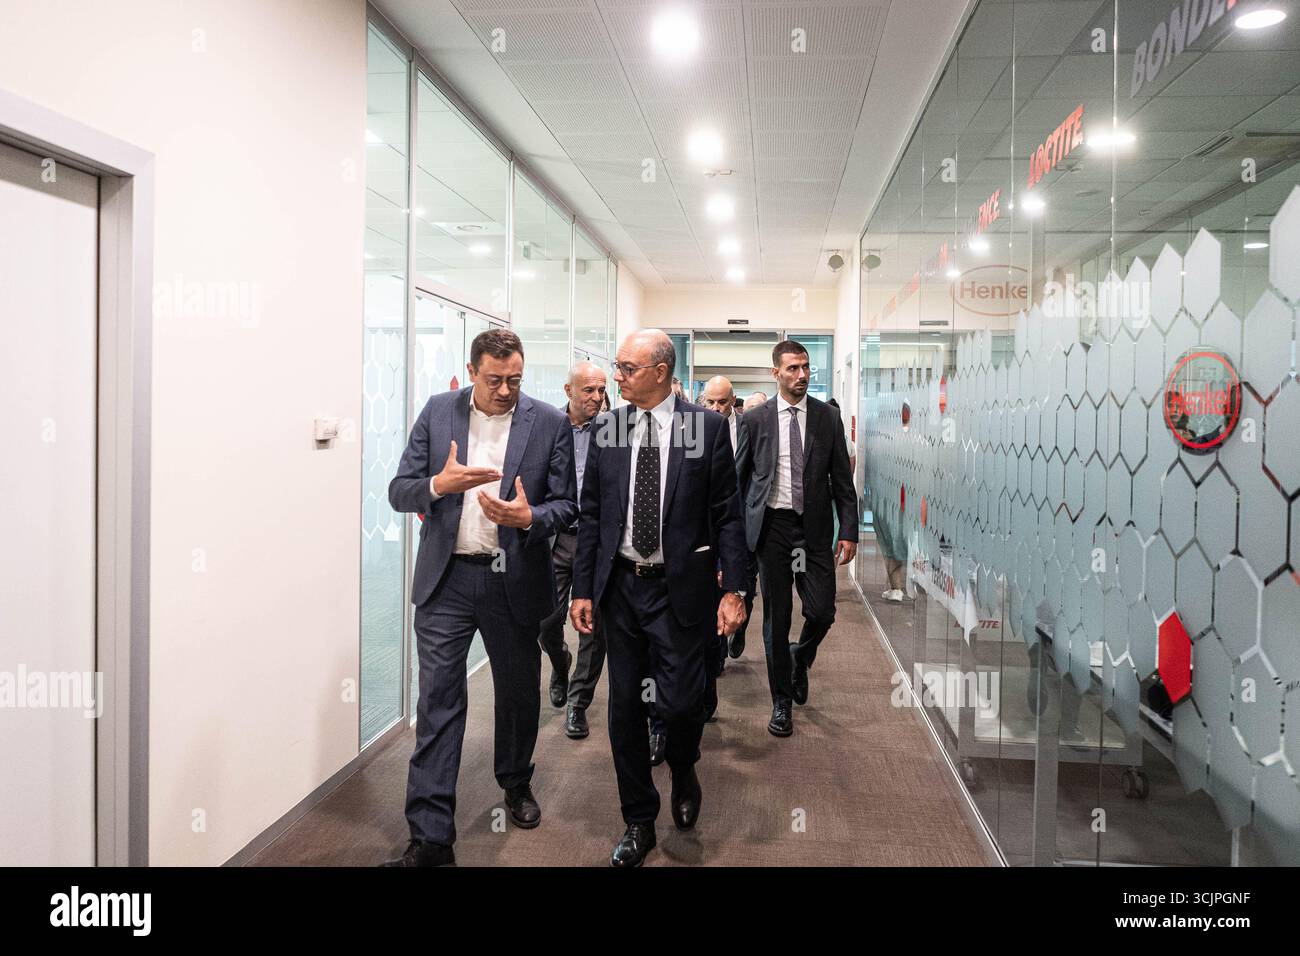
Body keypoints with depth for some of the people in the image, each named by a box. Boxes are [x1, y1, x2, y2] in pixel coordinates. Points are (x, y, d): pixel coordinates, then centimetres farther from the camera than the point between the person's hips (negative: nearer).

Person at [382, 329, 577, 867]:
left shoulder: (551, 423, -3)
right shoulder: (438, 412, 2)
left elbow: (567, 506, 0)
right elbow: (399, 491, 1)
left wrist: (529, 517, -21)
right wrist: (439, 484, -21)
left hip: (514, 581, 0)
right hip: (446, 580, 0)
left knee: (518, 693, 16)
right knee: (437, 701, 0)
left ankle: (516, 783, 43)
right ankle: (430, 837, 7)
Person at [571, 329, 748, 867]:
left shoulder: (706, 426, -5)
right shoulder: (606, 429, 4)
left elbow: (727, 515, -3)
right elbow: (591, 515, 7)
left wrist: (733, 589, -9)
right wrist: (582, 589, 3)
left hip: (680, 589, -3)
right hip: (621, 586, 3)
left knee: (679, 700, -6)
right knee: (624, 707, 9)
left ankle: (683, 770, 32)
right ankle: (639, 823, 27)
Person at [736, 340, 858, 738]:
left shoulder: (828, 418, 4)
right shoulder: (756, 419, 1)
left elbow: (842, 480, 5)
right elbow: (739, 478, 6)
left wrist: (849, 532, -1)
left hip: (815, 528, 1)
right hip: (773, 526, -1)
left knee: (822, 612, -3)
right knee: (776, 617, 5)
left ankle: (800, 659, 31)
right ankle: (781, 701, 20)